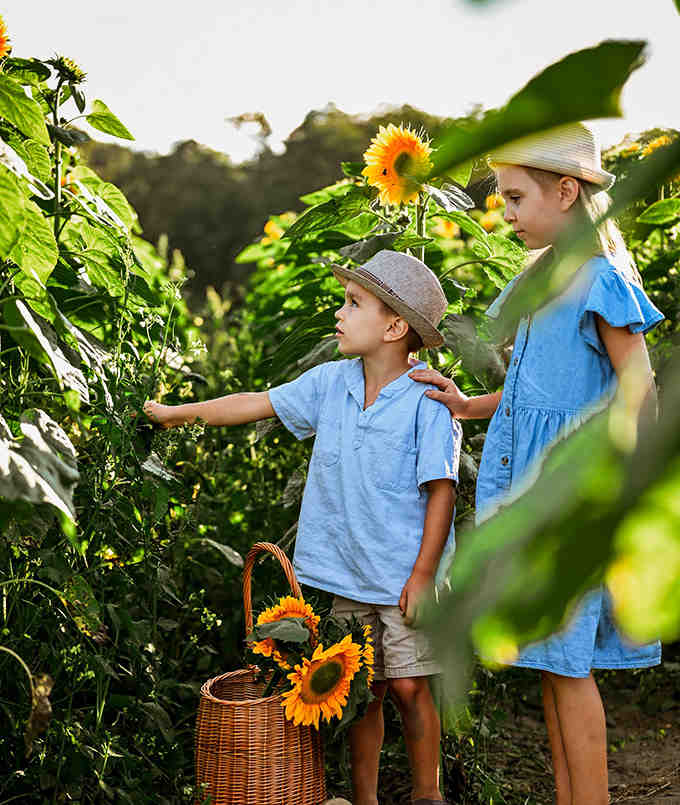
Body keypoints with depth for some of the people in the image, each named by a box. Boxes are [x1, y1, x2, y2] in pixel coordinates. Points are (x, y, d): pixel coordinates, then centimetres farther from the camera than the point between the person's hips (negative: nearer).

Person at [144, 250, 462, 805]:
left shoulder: (426, 401, -14)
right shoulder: (331, 383, 4)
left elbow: (441, 490, -14)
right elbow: (260, 404, 14)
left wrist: (423, 574, -16)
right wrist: (180, 413, 19)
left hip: (404, 576, -5)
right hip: (348, 573, 5)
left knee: (408, 687, 1)